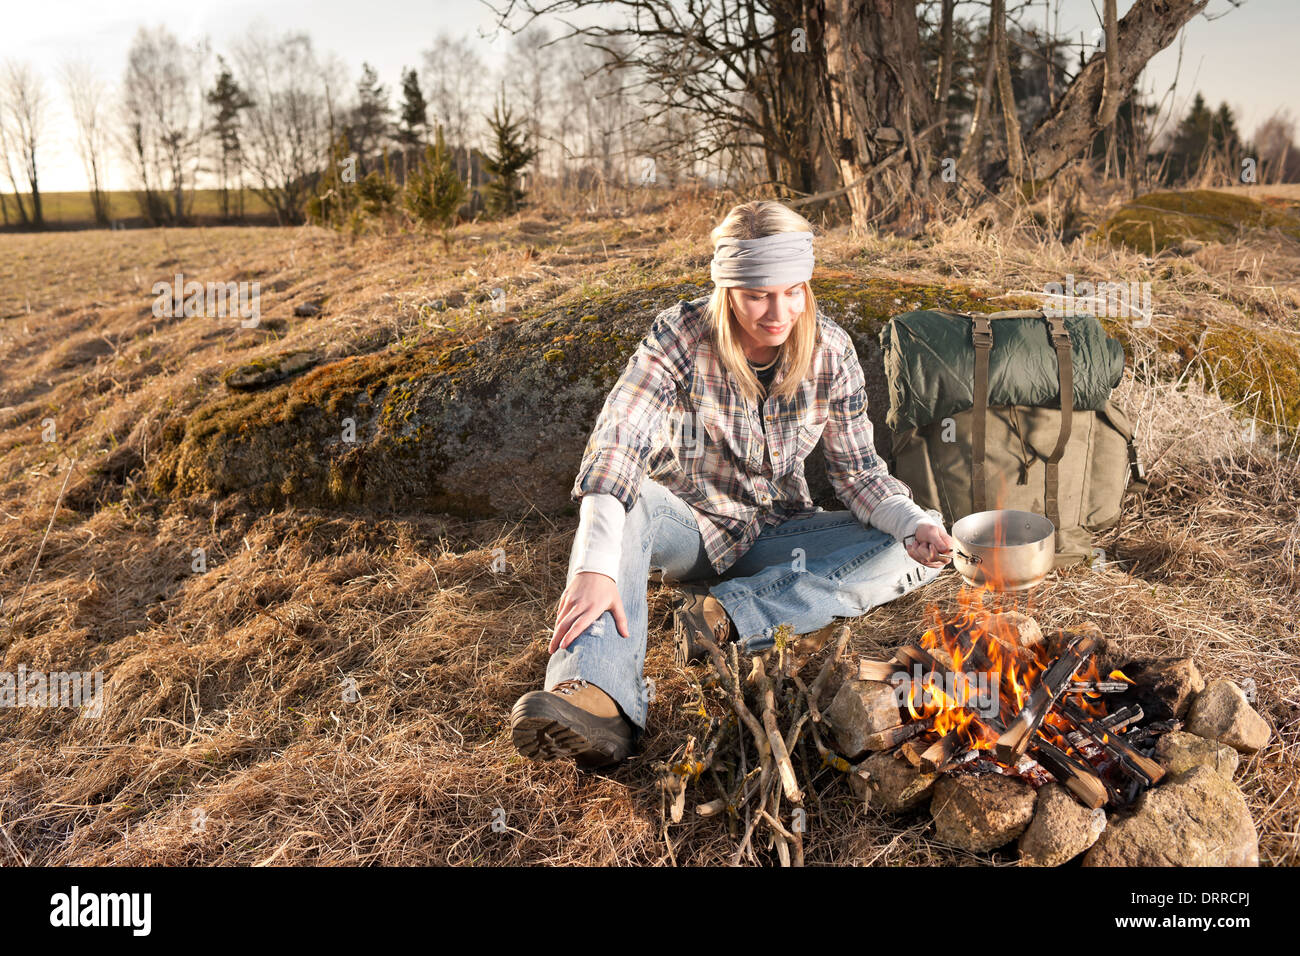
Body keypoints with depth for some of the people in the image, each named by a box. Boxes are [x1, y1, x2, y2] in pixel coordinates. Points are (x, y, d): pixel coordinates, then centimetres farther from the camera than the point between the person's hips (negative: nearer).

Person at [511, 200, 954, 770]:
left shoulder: (830, 351, -10)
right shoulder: (680, 338, -19)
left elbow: (857, 469, -4)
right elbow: (617, 443, -33)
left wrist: (914, 524, -25)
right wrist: (595, 567, -48)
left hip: (778, 534, 3)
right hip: (691, 527, -3)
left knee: (916, 553, -18)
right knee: (628, 499, -35)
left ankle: (729, 615, -32)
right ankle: (600, 699, -53)